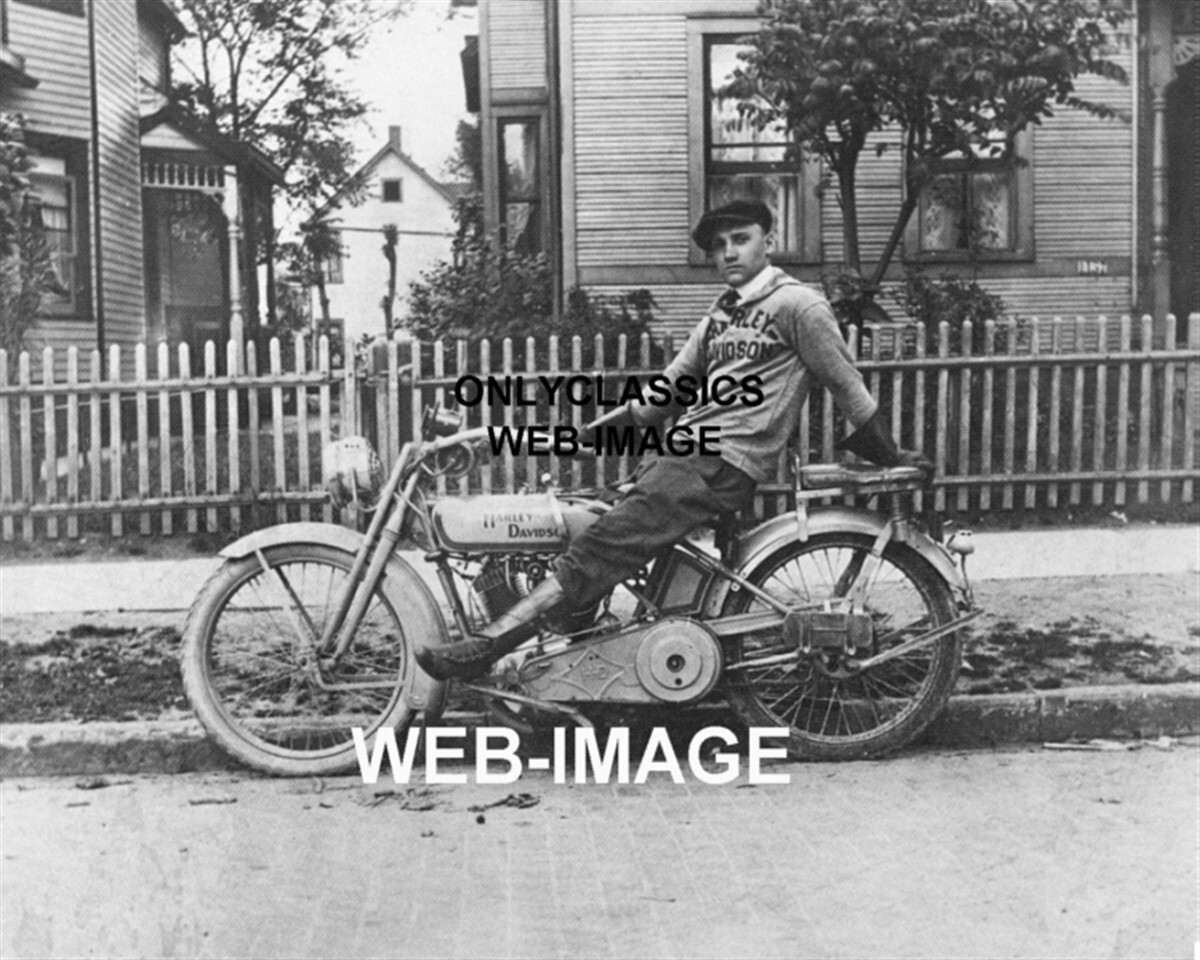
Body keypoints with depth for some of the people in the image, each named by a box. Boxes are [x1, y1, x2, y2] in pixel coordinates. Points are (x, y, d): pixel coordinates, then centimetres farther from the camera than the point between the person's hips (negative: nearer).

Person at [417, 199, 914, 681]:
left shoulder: (797, 303, -2)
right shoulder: (720, 315, 23)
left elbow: (847, 387, -1)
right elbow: (672, 386, 22)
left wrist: (895, 467, 4)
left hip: (722, 464, -10)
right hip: (682, 446, 10)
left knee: (602, 549, -20)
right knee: (585, 527, -2)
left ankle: (485, 649, -25)